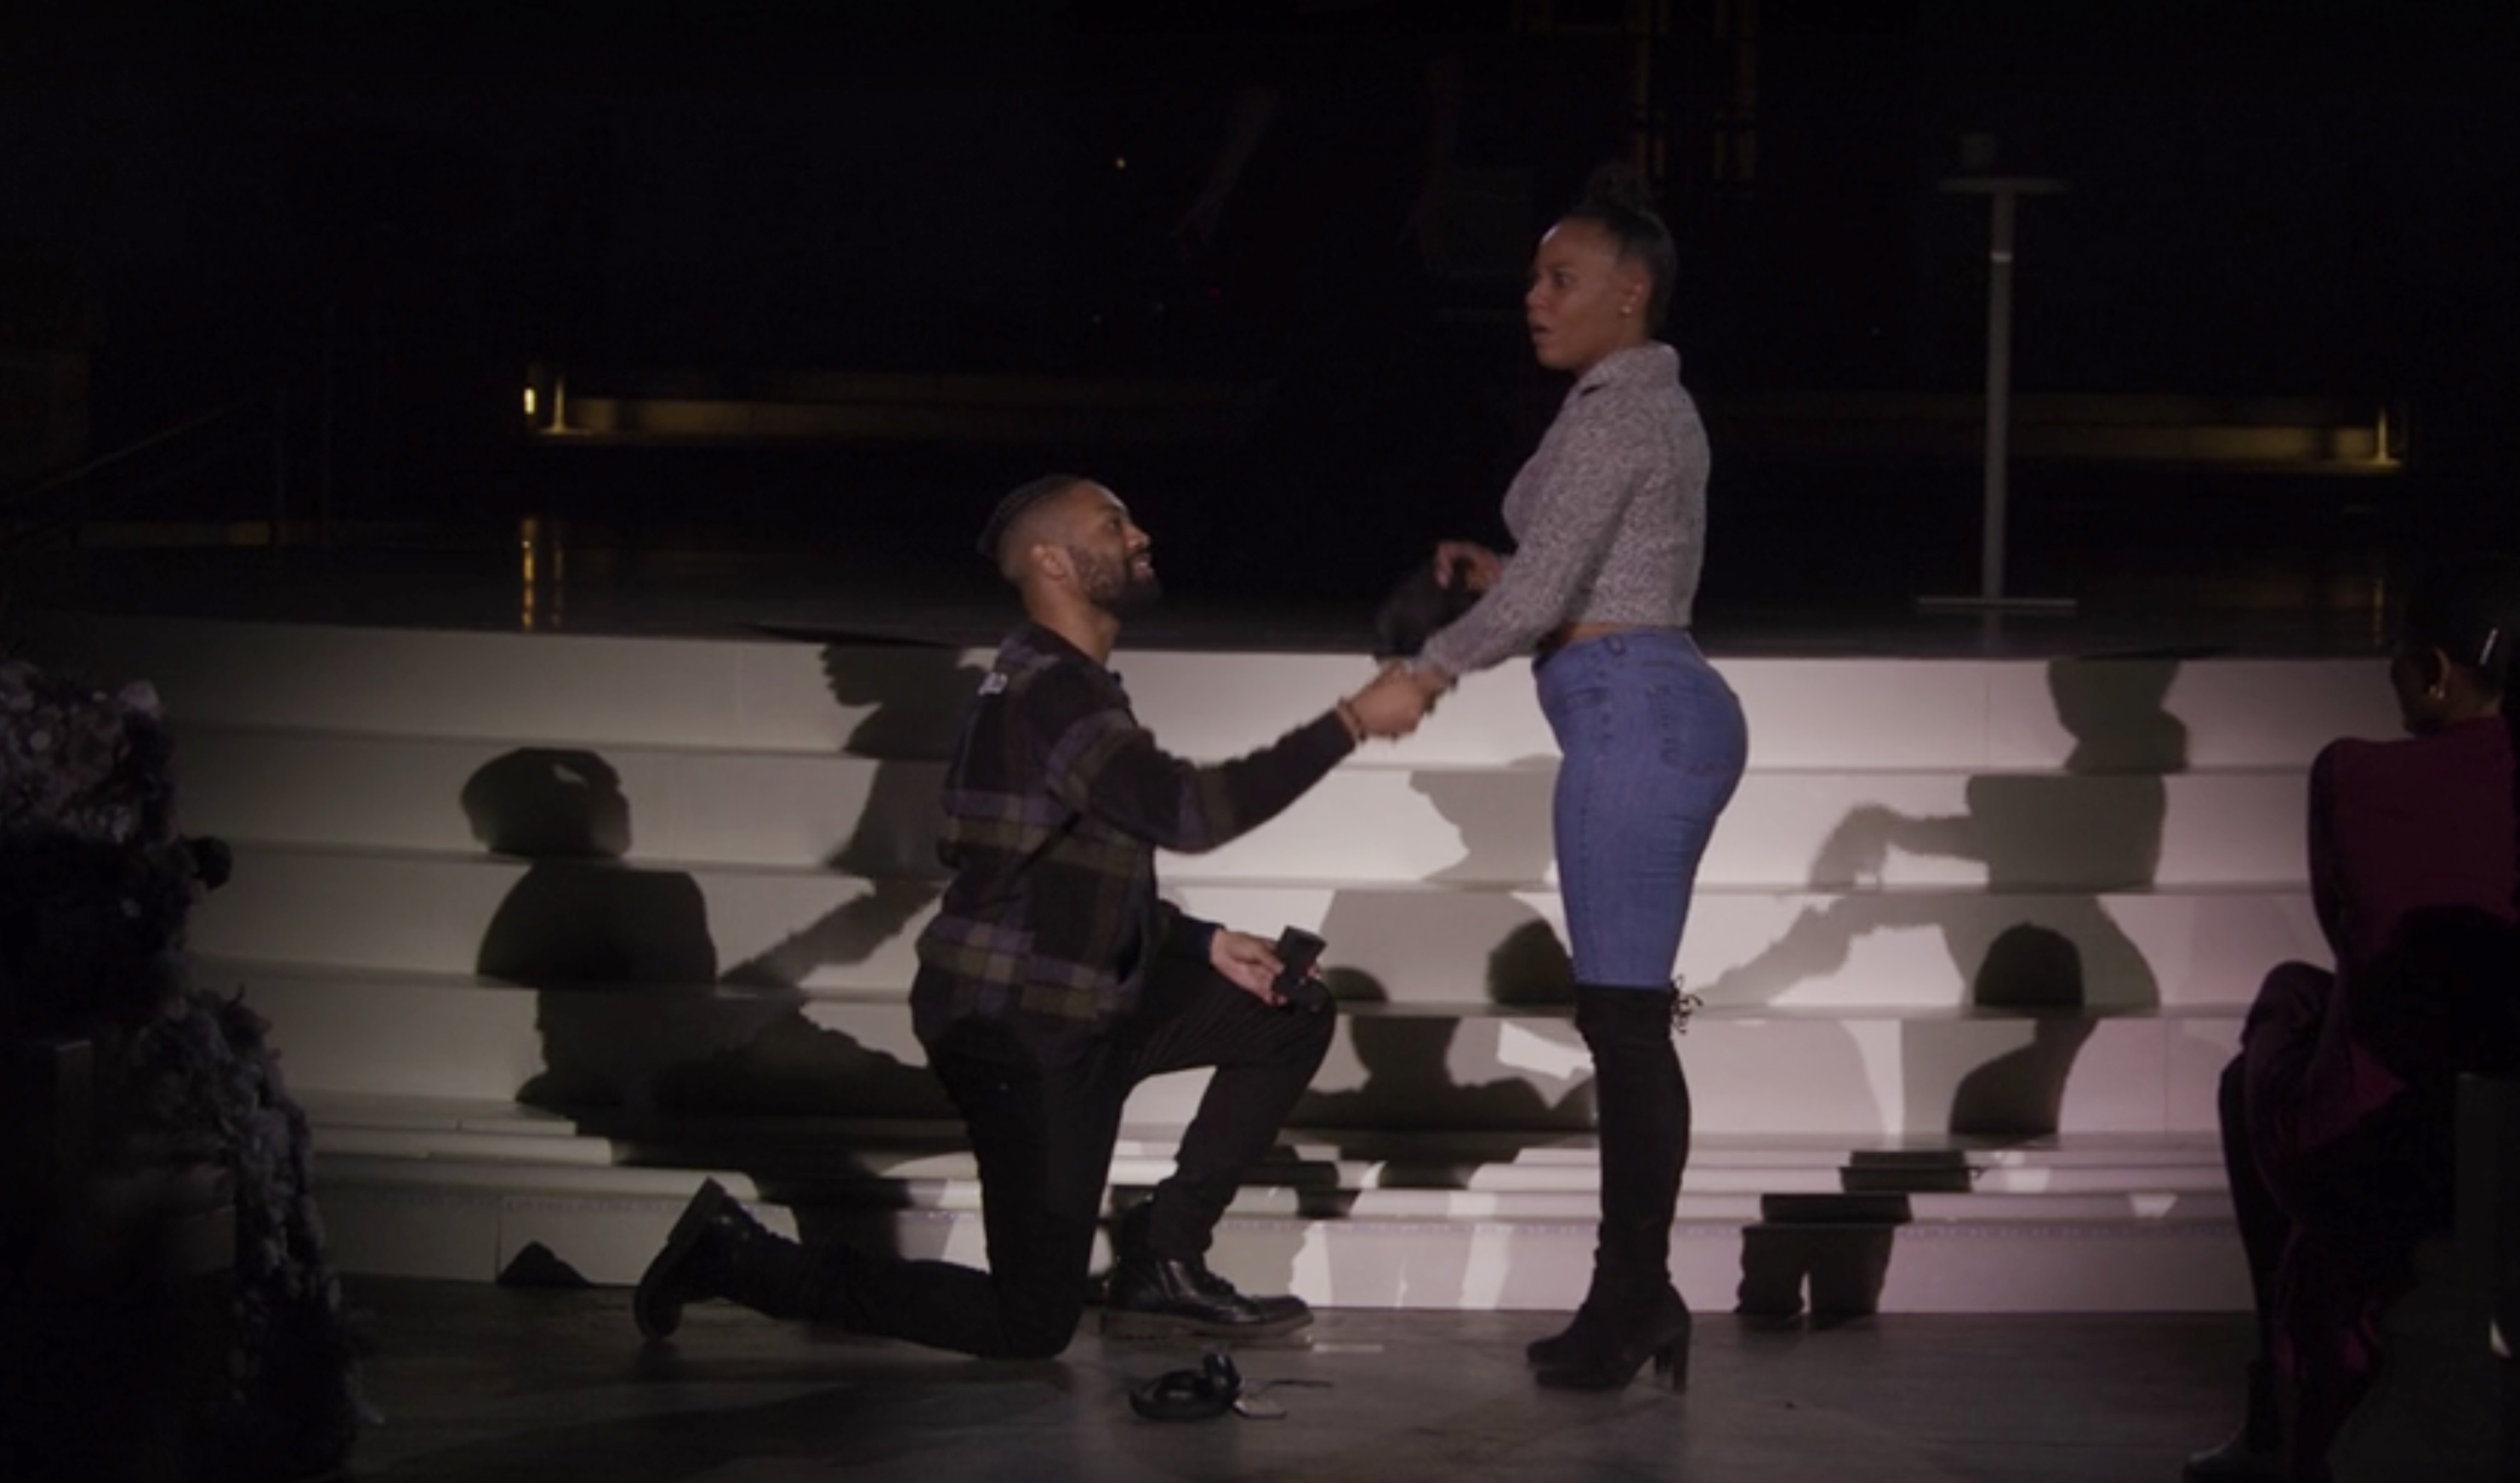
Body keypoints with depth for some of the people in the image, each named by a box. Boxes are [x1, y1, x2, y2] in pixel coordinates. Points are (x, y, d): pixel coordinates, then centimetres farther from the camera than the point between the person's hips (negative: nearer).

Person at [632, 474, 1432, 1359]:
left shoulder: (1069, 686, 13)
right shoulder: (1046, 693, -21)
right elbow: (1187, 812, -33)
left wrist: (1202, 944, 7)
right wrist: (1351, 723, -28)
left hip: (1077, 1005, 10)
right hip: (1018, 1030, -10)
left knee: (1290, 1015, 9)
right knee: (1032, 1325, -4)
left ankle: (1161, 1263, 12)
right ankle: (737, 1259, 5)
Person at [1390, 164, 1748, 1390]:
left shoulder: (1613, 414, -11)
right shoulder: (1657, 408, 20)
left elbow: (1540, 593, -14)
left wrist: (1430, 669, -2)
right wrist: (1499, 571, 17)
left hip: (1632, 712, -11)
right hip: (1664, 705, 11)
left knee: (1623, 1012, -9)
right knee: (1624, 1007, 10)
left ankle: (1634, 1301, -7)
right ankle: (1634, 1297, 11)